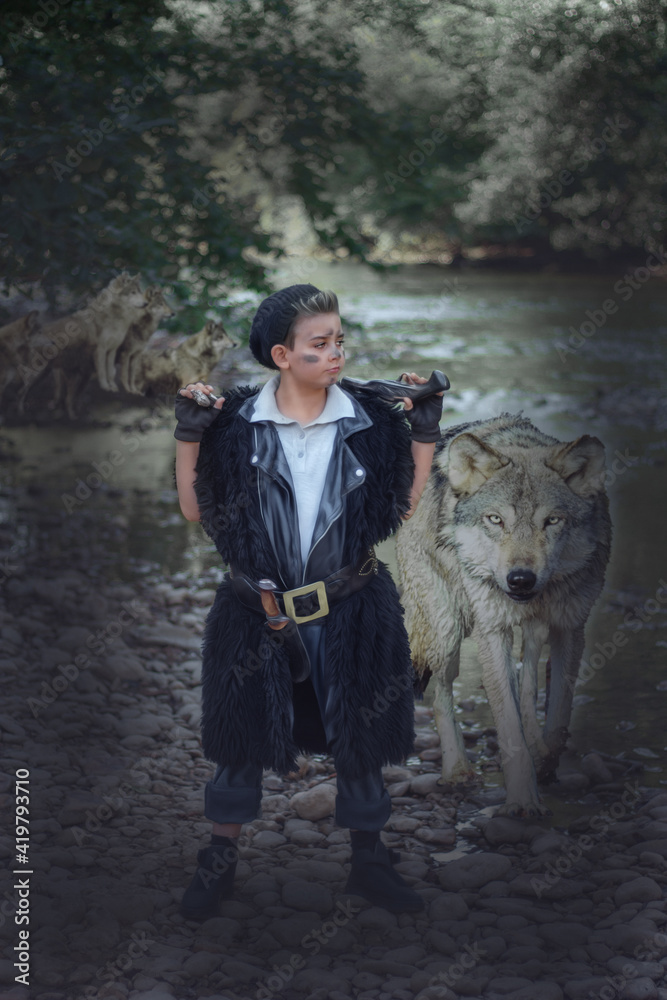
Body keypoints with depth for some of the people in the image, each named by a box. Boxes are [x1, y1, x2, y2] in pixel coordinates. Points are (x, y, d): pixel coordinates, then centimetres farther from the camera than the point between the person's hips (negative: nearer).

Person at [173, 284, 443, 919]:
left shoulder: (369, 421, -4)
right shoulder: (237, 422, -7)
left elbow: (404, 507, 2)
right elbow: (196, 511, -2)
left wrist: (425, 432, -6)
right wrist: (188, 435, -11)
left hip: (351, 616, 1)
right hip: (257, 616, -1)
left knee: (360, 742, 14)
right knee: (240, 743, 13)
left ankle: (368, 863, 33)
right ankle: (220, 863, 32)